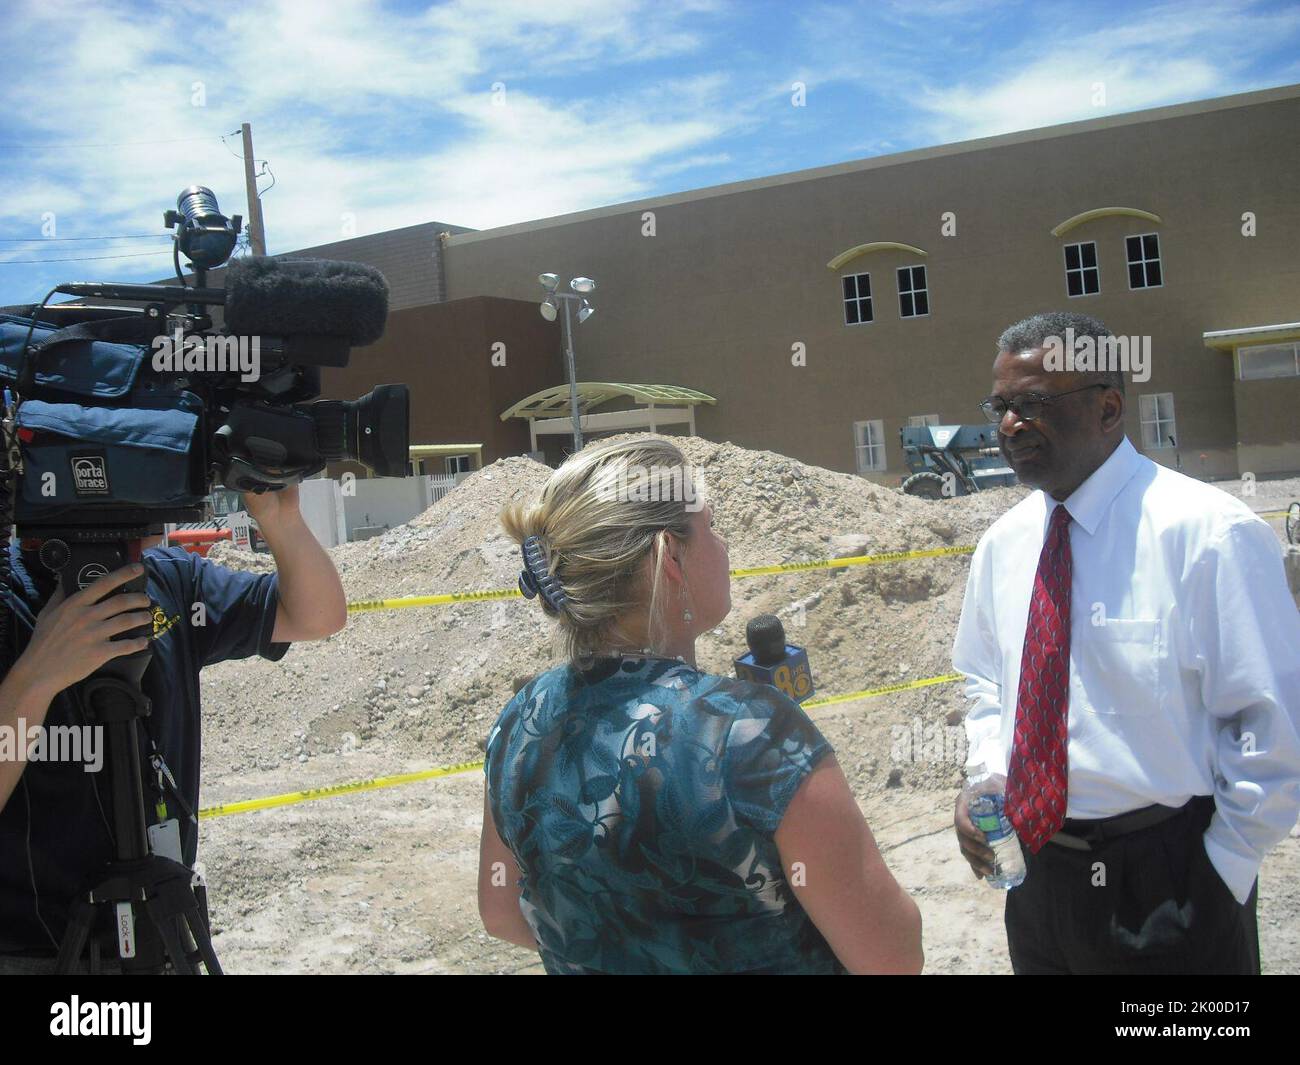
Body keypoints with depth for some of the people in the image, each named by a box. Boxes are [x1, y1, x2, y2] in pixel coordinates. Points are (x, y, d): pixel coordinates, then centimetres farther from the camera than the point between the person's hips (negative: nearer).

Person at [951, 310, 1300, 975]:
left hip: (1165, 886, -5)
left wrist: (1220, 872, -11)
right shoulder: (1001, 545, 4)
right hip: (1036, 870, 5)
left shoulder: (1208, 534, -16)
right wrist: (982, 782, 2)